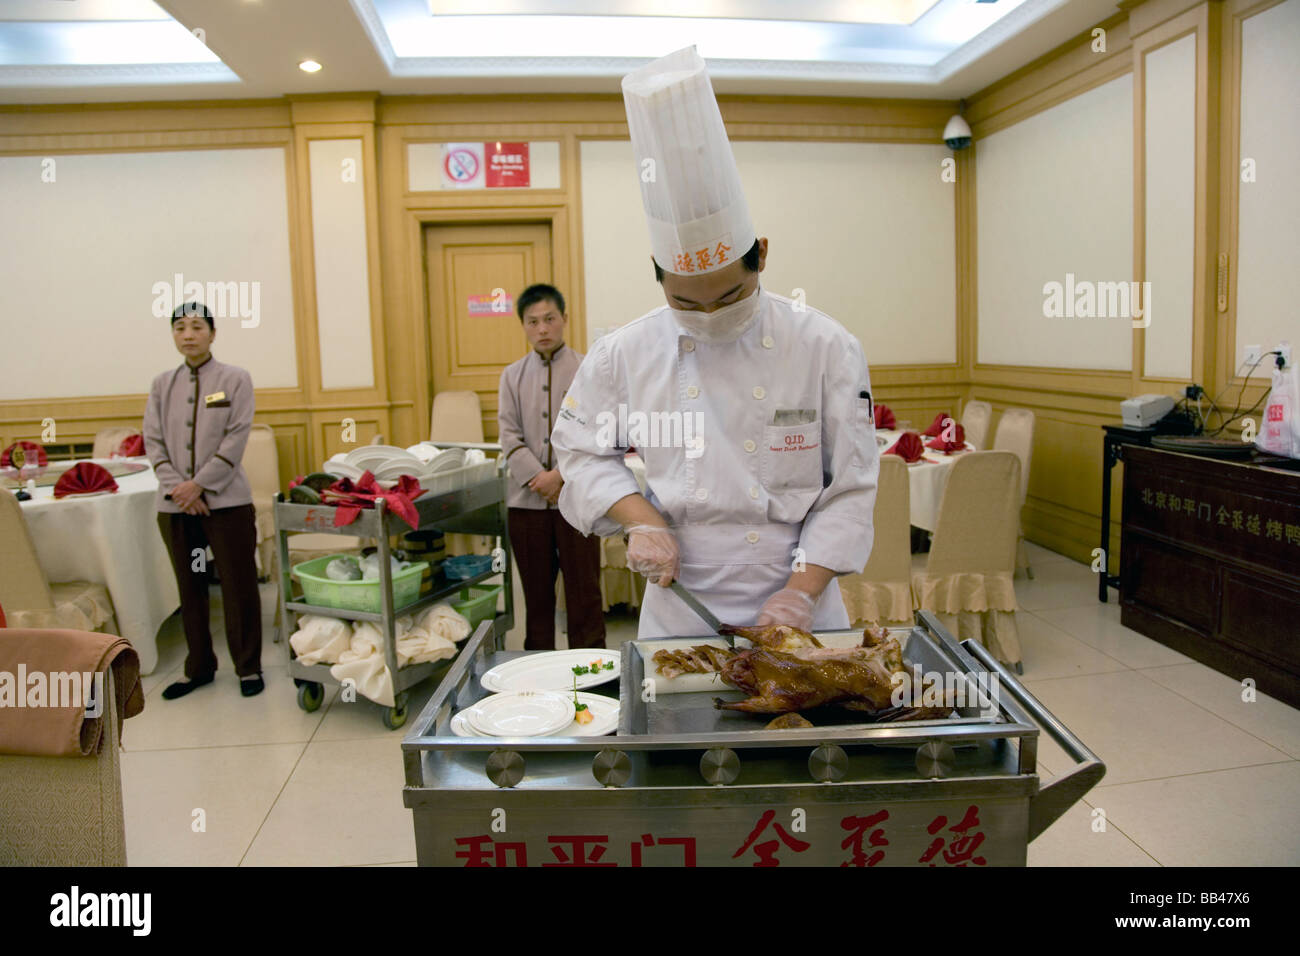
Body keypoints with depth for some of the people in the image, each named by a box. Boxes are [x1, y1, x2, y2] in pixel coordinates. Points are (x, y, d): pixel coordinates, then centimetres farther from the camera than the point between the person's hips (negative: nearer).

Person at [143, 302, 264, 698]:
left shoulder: (235, 379, 0)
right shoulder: (162, 385, 10)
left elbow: (236, 439, -8)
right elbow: (153, 442, 5)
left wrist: (199, 484, -13)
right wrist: (176, 488, -9)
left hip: (226, 501, -4)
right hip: (175, 505, 4)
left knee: (238, 587, 2)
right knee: (190, 590, 12)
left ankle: (248, 667, 15)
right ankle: (199, 668, 25)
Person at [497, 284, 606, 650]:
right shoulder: (513, 376, 9)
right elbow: (510, 438, 1)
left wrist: (560, 476, -14)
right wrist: (539, 478, -12)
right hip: (527, 500, 3)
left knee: (584, 589, 1)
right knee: (536, 591, 10)